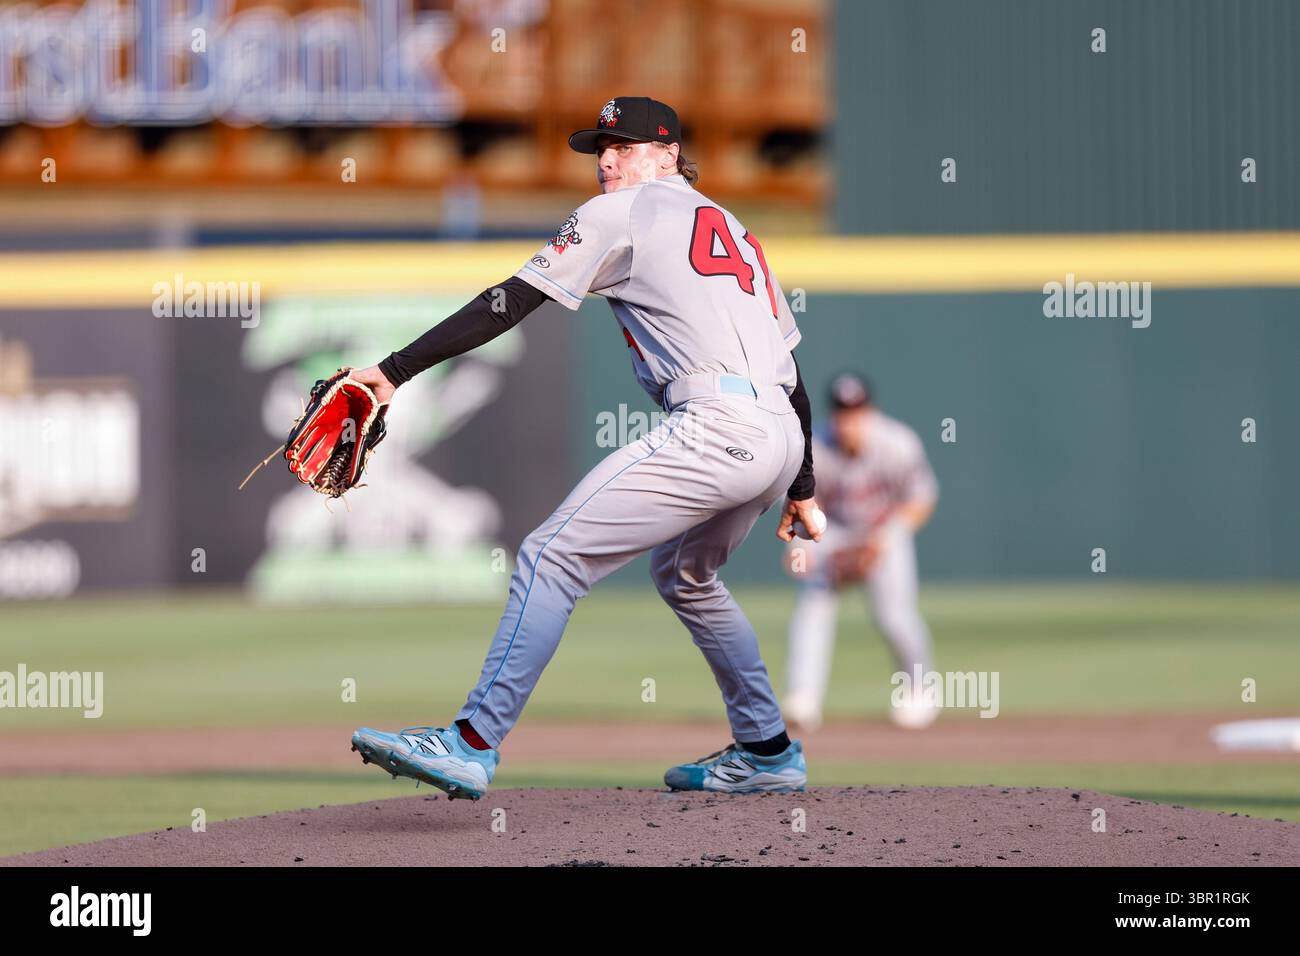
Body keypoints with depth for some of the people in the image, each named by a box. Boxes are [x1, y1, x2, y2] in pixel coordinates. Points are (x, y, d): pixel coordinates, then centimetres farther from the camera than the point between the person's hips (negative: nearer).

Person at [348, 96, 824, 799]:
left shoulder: (623, 212, 7)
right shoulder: (737, 230, 30)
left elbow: (510, 303, -1)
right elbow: (788, 363, 29)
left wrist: (396, 370, -3)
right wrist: (800, 487, 34)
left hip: (714, 428, -9)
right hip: (782, 439, 9)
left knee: (552, 556, -11)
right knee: (685, 575, 33)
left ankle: (471, 743, -20)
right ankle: (767, 753, 35)